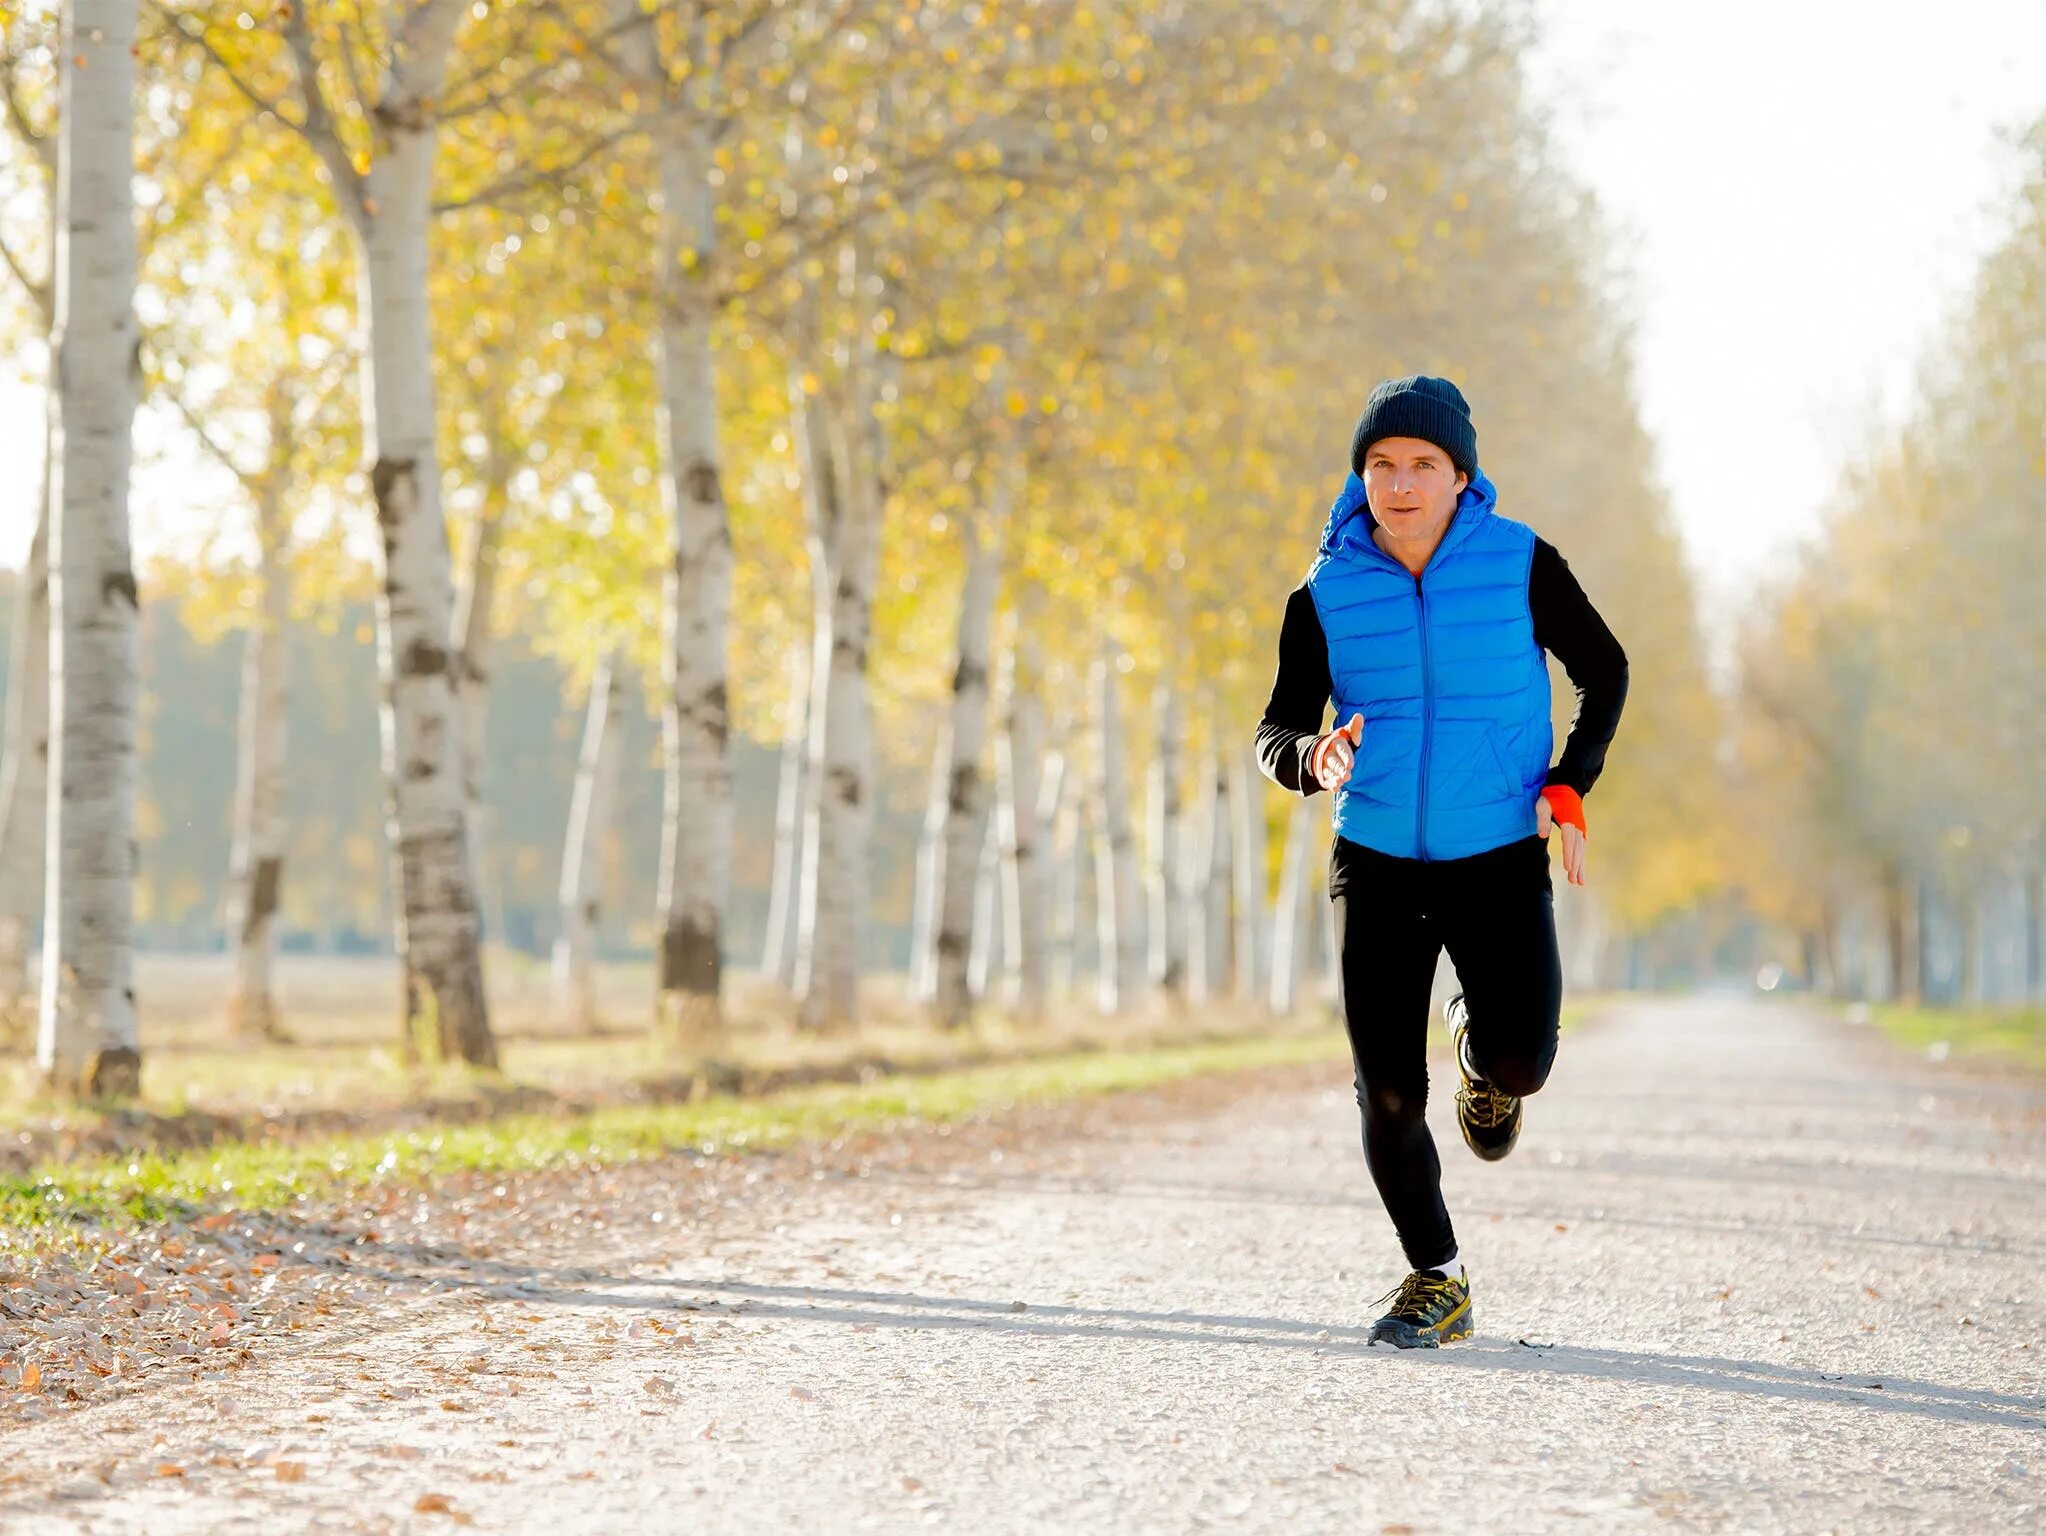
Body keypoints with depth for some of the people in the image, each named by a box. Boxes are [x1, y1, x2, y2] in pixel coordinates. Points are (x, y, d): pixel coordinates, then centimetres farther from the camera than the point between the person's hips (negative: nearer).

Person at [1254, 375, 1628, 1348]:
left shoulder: (1520, 564, -5)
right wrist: (1313, 759, -24)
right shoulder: (1327, 595, -2)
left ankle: (1482, 1054, 21)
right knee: (1388, 1093, -4)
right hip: (1376, 866, 1)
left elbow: (1603, 673, 8)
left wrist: (1568, 790, -6)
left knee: (1519, 1062, -18)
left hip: (1501, 863, -1)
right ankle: (1435, 1281, 17)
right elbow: (1276, 733, 1)